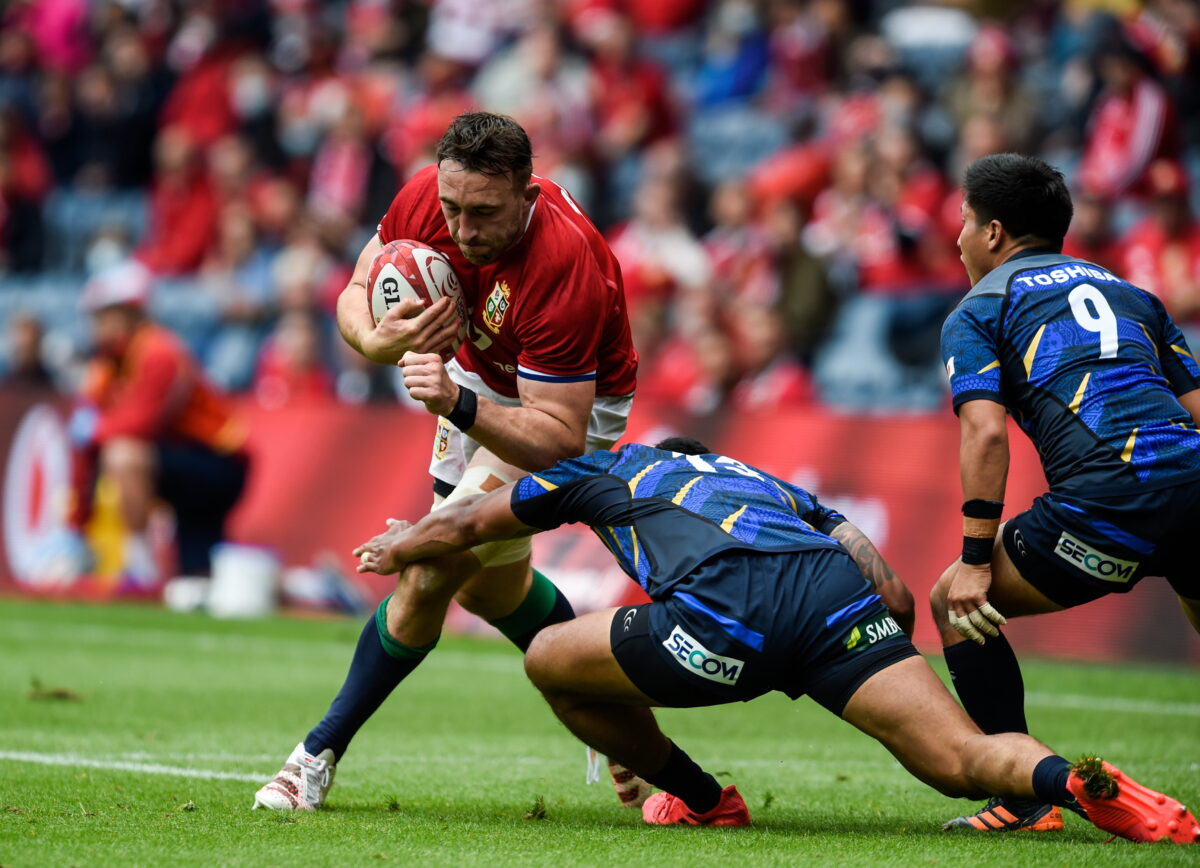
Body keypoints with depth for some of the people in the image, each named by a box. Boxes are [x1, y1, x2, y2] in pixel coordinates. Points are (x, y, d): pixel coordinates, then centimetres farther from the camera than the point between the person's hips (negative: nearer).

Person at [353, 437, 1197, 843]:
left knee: (551, 660, 20)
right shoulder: (774, 486, 42)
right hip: (840, 602, 4)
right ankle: (1078, 782, -30)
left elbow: (464, 524, 43)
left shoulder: (612, 469, 35)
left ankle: (700, 799, 26)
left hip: (727, 614, -3)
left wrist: (395, 546, 61)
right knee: (961, 762, 0)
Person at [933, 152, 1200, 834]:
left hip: (1109, 493, -5)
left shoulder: (978, 310, 14)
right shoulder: (1128, 291, 30)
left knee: (957, 601, 12)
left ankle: (1027, 797, 5)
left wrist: (976, 560, -3)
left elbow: (986, 432, -2)